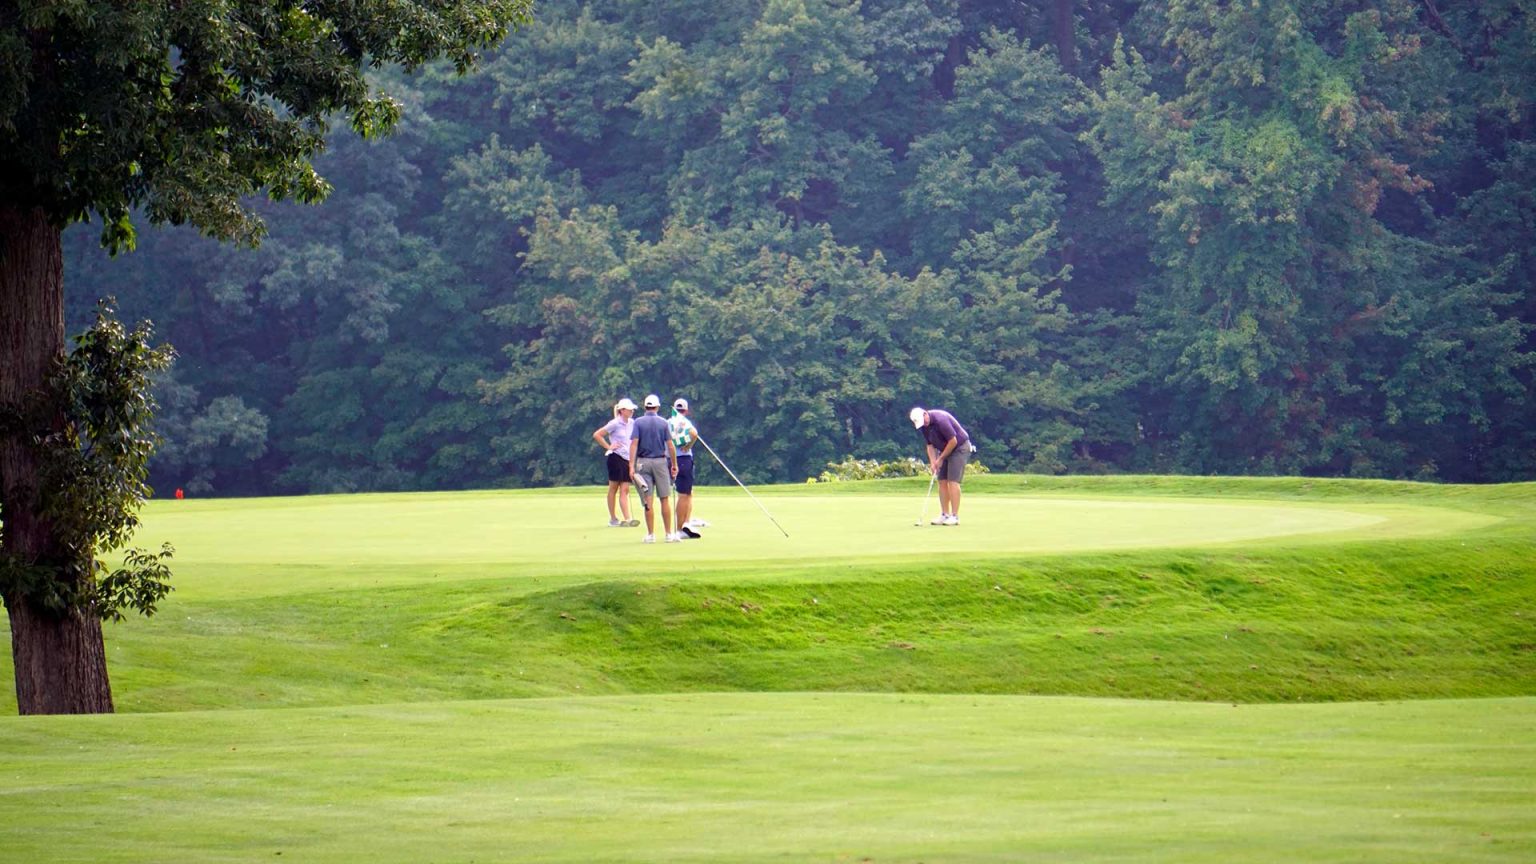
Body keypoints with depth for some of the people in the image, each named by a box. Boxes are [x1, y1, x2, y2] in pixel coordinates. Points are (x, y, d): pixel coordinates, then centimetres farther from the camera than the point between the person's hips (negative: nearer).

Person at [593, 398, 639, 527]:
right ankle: (613, 519, 8)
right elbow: (597, 435, -9)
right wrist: (608, 446, -9)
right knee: (613, 489, 3)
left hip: (627, 459, 6)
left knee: (624, 490, -1)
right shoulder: (615, 424, -9)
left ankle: (626, 519, -8)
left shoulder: (632, 423, 9)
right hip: (616, 457, -6)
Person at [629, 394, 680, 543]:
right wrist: (674, 464, 7)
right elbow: (670, 445, -1)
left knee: (648, 501, 1)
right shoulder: (663, 423, 1)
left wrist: (631, 465, -14)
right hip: (660, 462, 0)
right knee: (665, 499, 4)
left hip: (643, 462, 0)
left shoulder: (638, 423, -1)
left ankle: (651, 534, 1)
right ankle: (669, 534, 3)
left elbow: (634, 443, -10)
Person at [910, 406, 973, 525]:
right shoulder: (923, 425, -3)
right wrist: (933, 462, -9)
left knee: (953, 481, -14)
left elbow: (953, 441, -24)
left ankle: (955, 516, -14)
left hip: (960, 447, -8)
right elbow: (930, 445, 6)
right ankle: (945, 515, 6)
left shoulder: (940, 420, -28)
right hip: (944, 450, 8)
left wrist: (940, 459, -15)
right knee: (942, 482, 3)